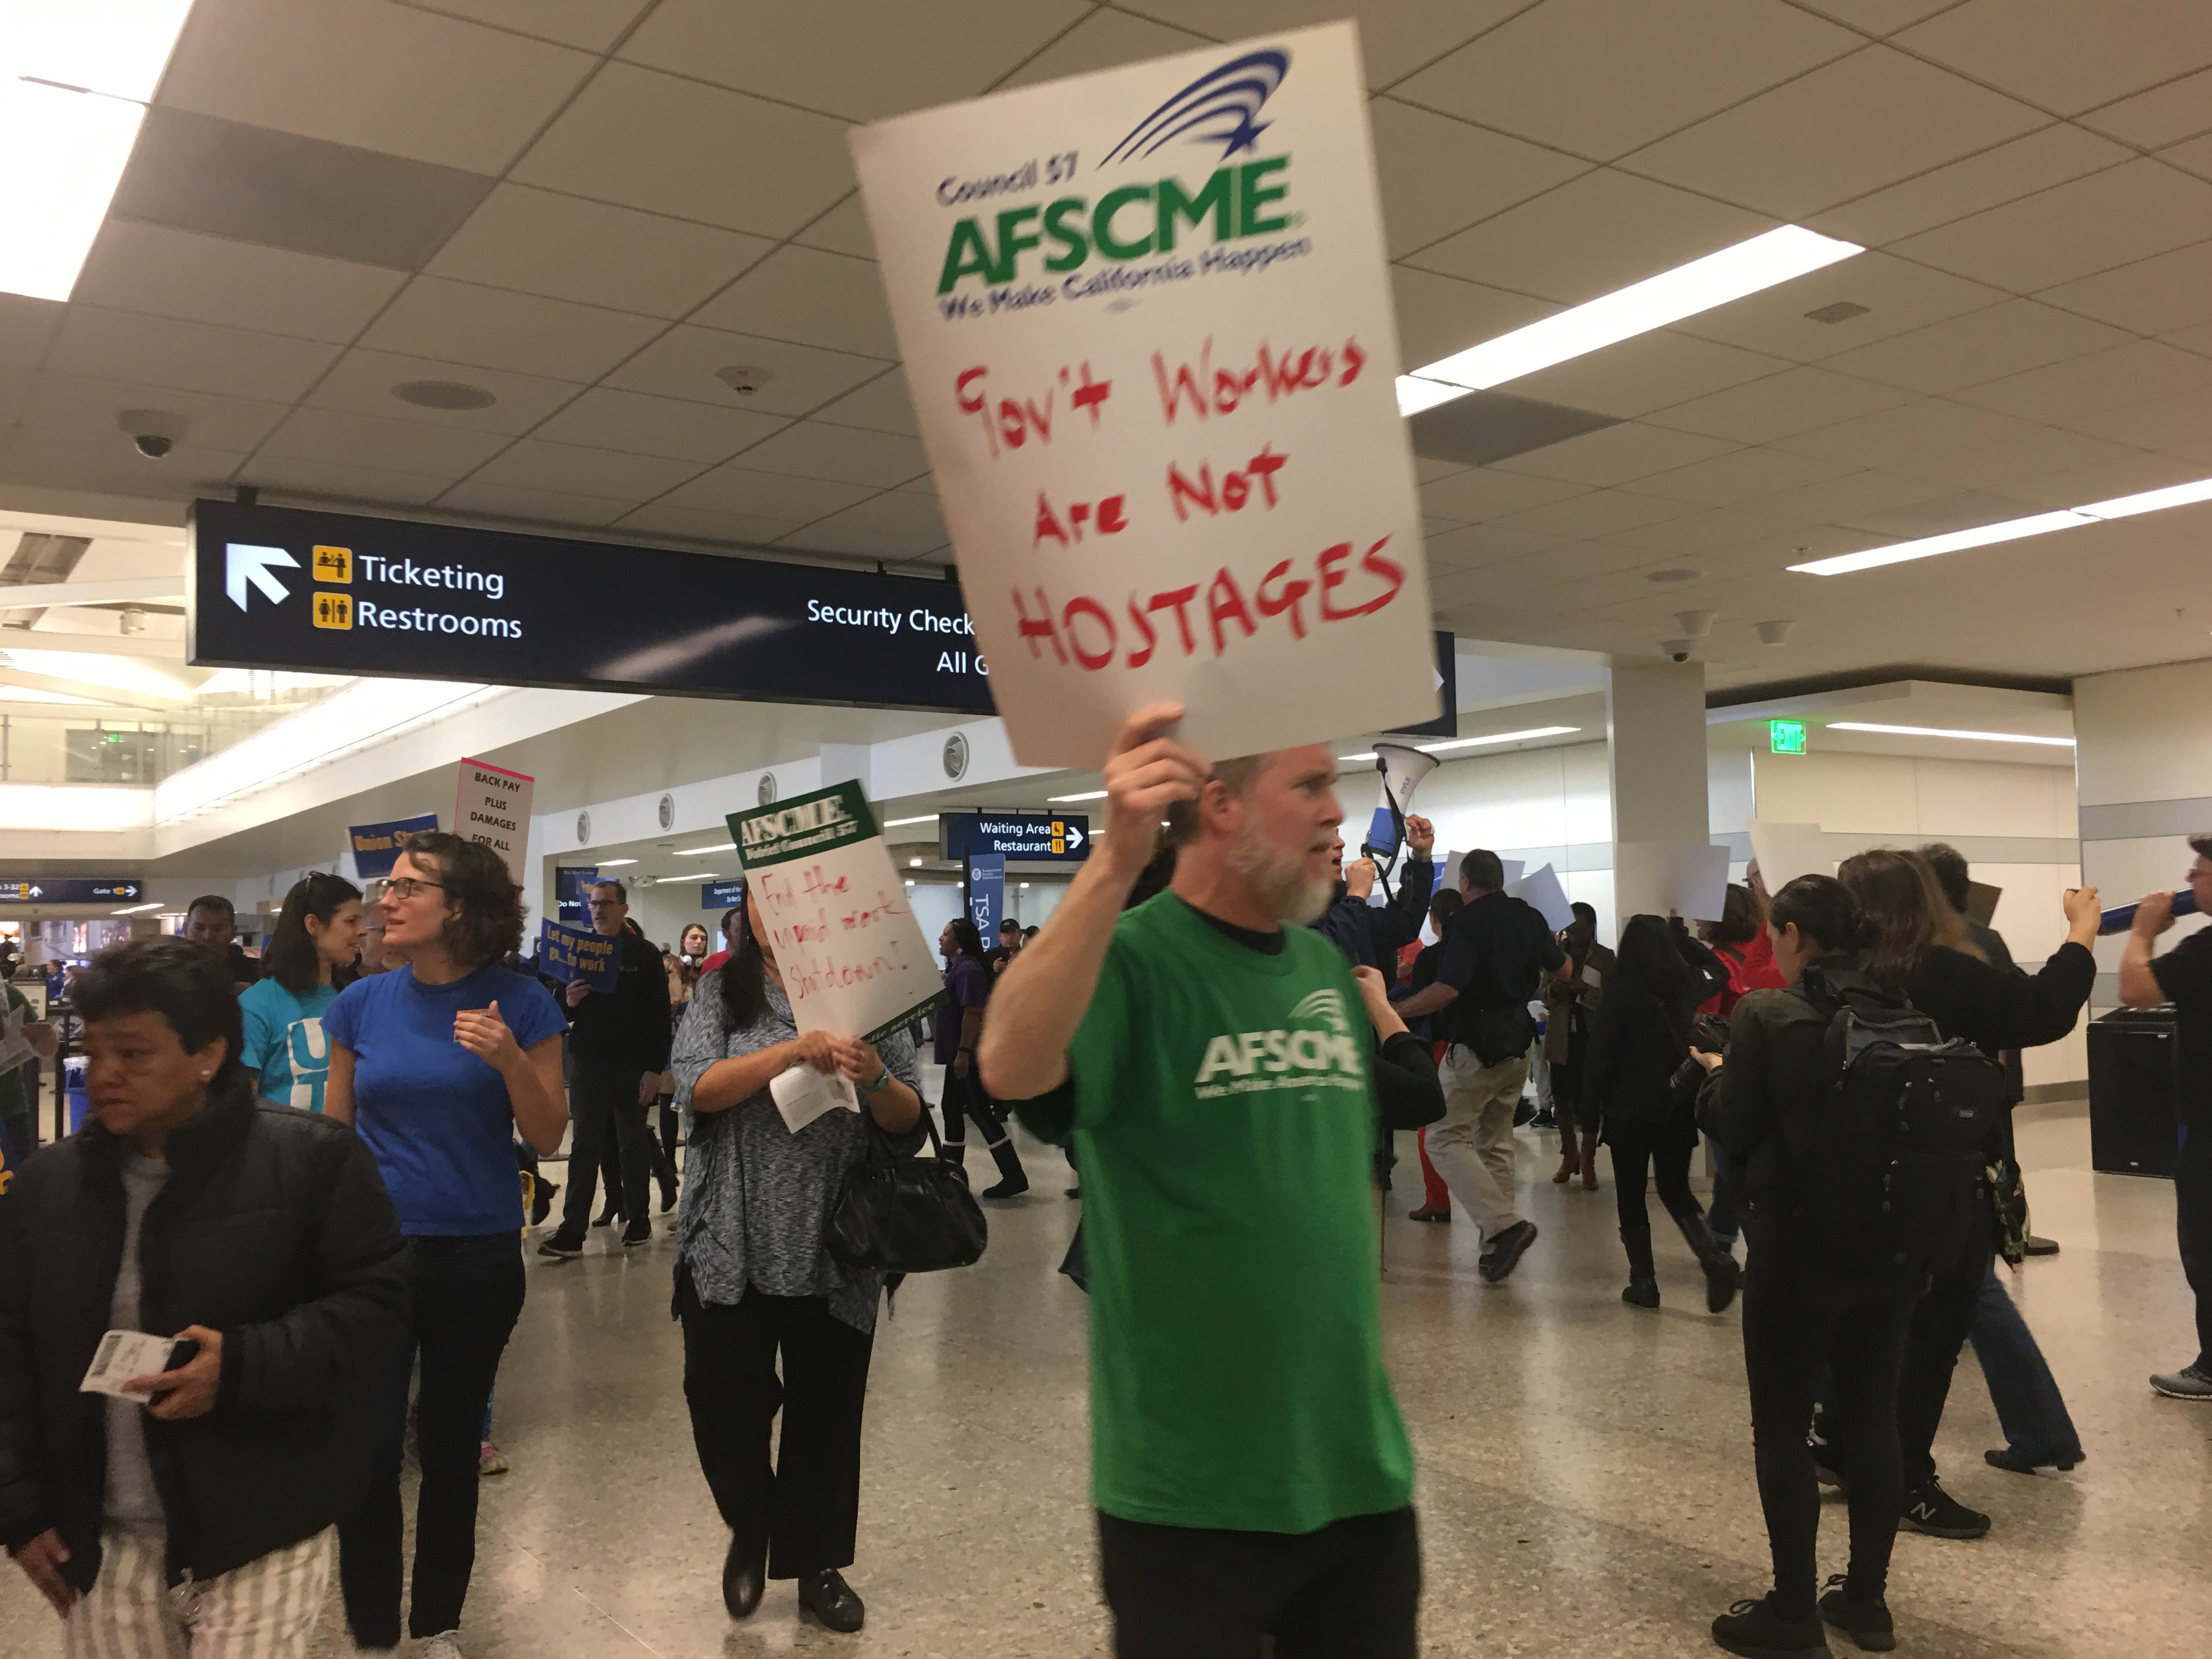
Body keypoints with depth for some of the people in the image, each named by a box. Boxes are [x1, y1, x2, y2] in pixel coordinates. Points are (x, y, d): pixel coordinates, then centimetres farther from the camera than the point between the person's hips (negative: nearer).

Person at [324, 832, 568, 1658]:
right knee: (366, 1452, -1)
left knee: (451, 1449, 13)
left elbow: (548, 1138, -6)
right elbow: (332, 1135, 7)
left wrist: (511, 1062, -24)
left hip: (479, 1256, -1)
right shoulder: (361, 1005, -2)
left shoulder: (519, 1002, -8)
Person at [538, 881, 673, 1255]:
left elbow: (660, 1017, -4)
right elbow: (562, 1013, 15)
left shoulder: (645, 955, 0)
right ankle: (572, 1231, -1)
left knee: (634, 1144, 7)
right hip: (588, 1065, 3)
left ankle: (638, 1220, 18)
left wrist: (655, 1069, -11)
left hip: (632, 1066, -3)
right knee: (585, 1145, 1)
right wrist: (568, 1002, -9)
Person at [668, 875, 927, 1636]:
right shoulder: (722, 990, 1)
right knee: (722, 1400, 2)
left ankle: (816, 1563, 30)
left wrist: (875, 1078, -22)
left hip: (837, 1249, 1)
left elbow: (909, 1123, 0)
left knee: (827, 1410, 9)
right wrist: (793, 1049, -27)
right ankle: (751, 1529, 32)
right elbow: (696, 1088, -15)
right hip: (732, 1245, 0)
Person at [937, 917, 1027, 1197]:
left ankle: (1014, 1179, -4)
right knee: (952, 1108, 16)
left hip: (966, 1054, -11)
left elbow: (973, 1013, -24)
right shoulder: (957, 967, 15)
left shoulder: (967, 969, -17)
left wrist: (963, 1053, -26)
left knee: (980, 1113, -7)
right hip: (957, 1052, 11)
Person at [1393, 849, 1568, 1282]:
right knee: (1496, 1141, 15)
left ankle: (1504, 1223, -19)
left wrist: (1396, 1011, -15)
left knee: (1447, 1138, -4)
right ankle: (1499, 1244, 16)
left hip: (1475, 1044, -8)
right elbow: (1561, 969, 21)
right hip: (1518, 1040, 8)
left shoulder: (1466, 924, -14)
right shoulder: (1528, 918, 8)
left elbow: (1448, 990, -24)